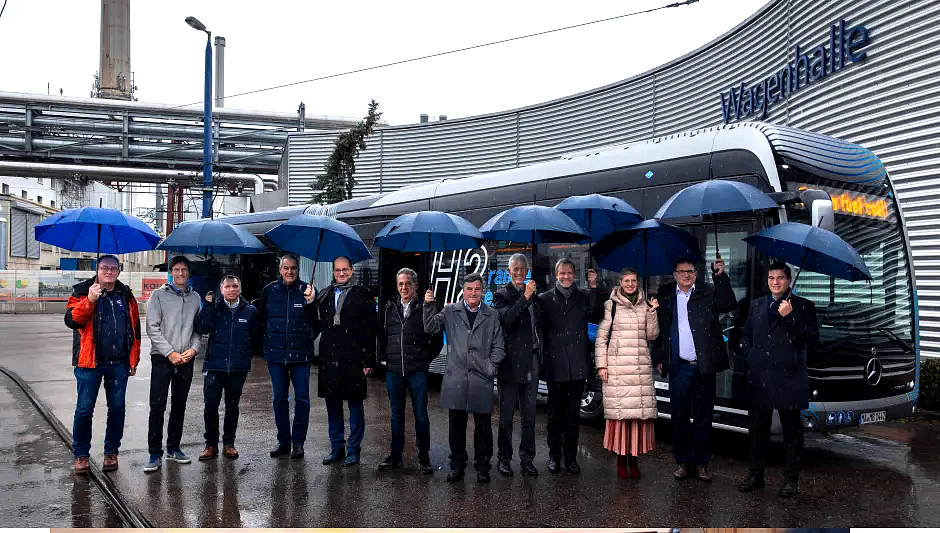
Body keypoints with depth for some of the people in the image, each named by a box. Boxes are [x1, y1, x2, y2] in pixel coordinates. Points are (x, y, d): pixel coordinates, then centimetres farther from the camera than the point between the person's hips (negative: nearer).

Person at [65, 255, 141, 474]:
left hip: (119, 363, 3)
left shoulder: (126, 296, 12)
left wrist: (134, 359, 11)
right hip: (90, 362, -3)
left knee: (117, 409, 7)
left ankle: (111, 452, 19)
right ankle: (81, 455, 12)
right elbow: (71, 320, -12)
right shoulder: (82, 292, 3)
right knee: (84, 409, 1)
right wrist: (89, 300, -25)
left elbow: (135, 328, 15)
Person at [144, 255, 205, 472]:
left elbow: (199, 329, 12)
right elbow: (153, 328, -6)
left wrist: (193, 349, -6)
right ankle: (155, 454, 0)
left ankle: (173, 448, 22)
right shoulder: (159, 295, 0)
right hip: (162, 358, -4)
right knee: (157, 406, -6)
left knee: (179, 405, 11)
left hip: (186, 359, 4)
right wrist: (170, 353, -12)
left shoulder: (195, 298, 11)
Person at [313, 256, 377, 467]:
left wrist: (368, 360, -10)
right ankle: (336, 447, 24)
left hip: (353, 359, -4)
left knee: (355, 403, 5)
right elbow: (317, 325, 12)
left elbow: (369, 329, -6)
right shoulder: (324, 295, 12)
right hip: (329, 358, 4)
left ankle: (354, 449, 15)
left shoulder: (362, 295, -2)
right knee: (332, 403, 11)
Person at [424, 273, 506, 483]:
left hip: (482, 379, 0)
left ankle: (482, 466, 17)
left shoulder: (492, 316, 9)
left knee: (483, 426, 4)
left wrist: (491, 367, -3)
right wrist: (429, 306, -12)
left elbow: (498, 347, 9)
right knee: (456, 424, 7)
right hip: (456, 378, 0)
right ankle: (457, 465, 20)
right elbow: (431, 327, 0)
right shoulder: (450, 311, 10)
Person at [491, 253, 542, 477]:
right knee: (507, 415, 3)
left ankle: (527, 459, 18)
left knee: (529, 415, 9)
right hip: (511, 364, -5)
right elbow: (505, 318, -20)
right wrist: (524, 298, -26)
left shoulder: (533, 295, 14)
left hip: (531, 364, 5)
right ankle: (503, 458, 12)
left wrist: (540, 356, 11)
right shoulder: (501, 295, -1)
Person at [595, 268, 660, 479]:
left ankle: (634, 458, 8)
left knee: (640, 412, -2)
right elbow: (601, 336, 3)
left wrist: (652, 312, -3)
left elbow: (652, 335, 10)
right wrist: (601, 364, -4)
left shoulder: (645, 305, 13)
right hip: (617, 366, -3)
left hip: (641, 366, 3)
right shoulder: (611, 305, 4)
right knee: (619, 411, -5)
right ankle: (621, 459, 5)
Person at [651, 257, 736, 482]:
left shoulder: (708, 293, 2)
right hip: (678, 367, 1)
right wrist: (658, 358, 3)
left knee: (703, 417, 8)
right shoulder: (664, 295, 5)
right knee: (679, 416, 8)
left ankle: (702, 463, 20)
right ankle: (683, 461, 20)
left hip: (704, 366, -1)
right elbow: (658, 327, 7)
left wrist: (720, 276, -22)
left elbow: (728, 305, -14)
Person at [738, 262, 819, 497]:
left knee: (791, 430, 4)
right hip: (759, 377, 4)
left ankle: (791, 480, 13)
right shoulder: (757, 305, 14)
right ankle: (755, 475, 21)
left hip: (788, 378, -4)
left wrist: (790, 317, -18)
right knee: (758, 429, 10)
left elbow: (813, 337, -9)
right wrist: (748, 360, 8)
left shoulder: (802, 306, 1)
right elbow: (746, 336, 21)